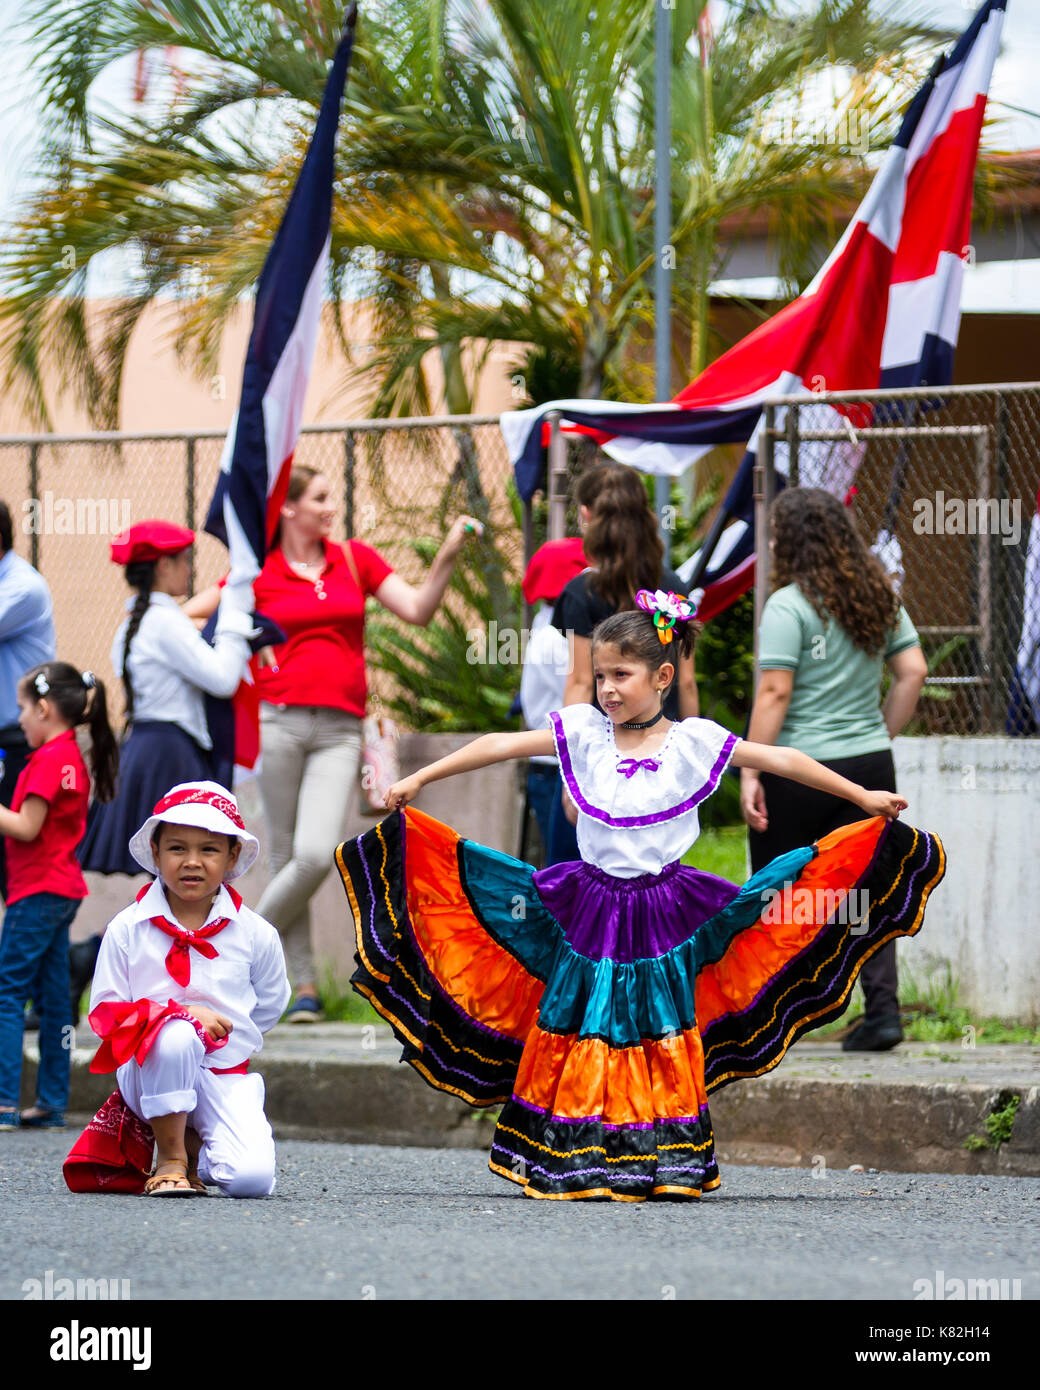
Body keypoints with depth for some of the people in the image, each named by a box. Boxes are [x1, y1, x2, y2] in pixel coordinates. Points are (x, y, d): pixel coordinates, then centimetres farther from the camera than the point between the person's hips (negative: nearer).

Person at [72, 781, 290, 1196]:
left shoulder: (256, 934, 2)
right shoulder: (127, 929, -2)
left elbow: (267, 1008, 17)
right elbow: (105, 1014, -4)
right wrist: (181, 1014, -17)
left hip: (226, 1074, 2)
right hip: (148, 1073, -1)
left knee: (252, 1177, -24)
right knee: (177, 1035, -39)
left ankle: (194, 1145, 14)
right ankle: (169, 1158, -15)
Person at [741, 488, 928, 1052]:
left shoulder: (789, 605, -12)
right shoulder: (879, 598, 8)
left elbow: (775, 693, -16)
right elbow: (914, 673, 8)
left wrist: (750, 772, -14)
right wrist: (881, 735, 16)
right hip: (869, 766, 5)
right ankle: (883, 1009, -6)